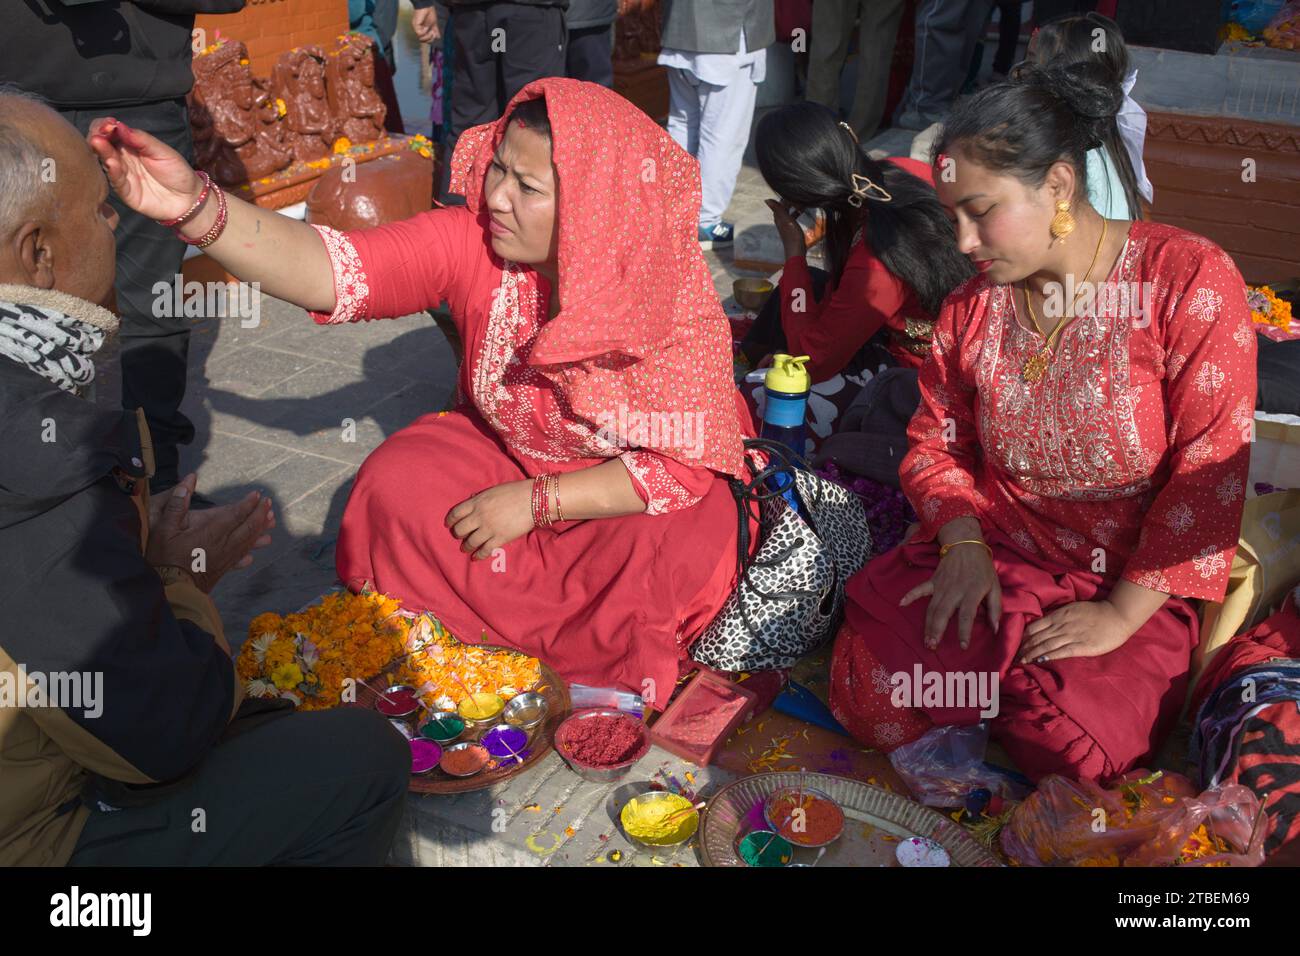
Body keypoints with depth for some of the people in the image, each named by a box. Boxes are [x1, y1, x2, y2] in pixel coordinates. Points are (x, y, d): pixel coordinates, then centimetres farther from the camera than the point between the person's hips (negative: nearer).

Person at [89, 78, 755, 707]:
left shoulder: (675, 297, -27)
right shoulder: (471, 241, -21)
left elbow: (684, 466, -25)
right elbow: (333, 271, -33)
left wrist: (535, 502, -27)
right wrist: (195, 206, -50)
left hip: (638, 485, -2)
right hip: (501, 447, 3)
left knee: (682, 551, -32)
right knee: (397, 484, -22)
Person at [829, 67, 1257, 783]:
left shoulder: (1189, 279, -12)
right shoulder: (971, 307, 3)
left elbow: (1208, 473, -15)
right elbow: (935, 444, 9)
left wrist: (1120, 615, -17)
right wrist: (962, 545, -11)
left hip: (1130, 582, -2)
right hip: (992, 554, 3)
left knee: (1072, 747, -24)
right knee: (867, 699, -15)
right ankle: (1014, 677, 12)